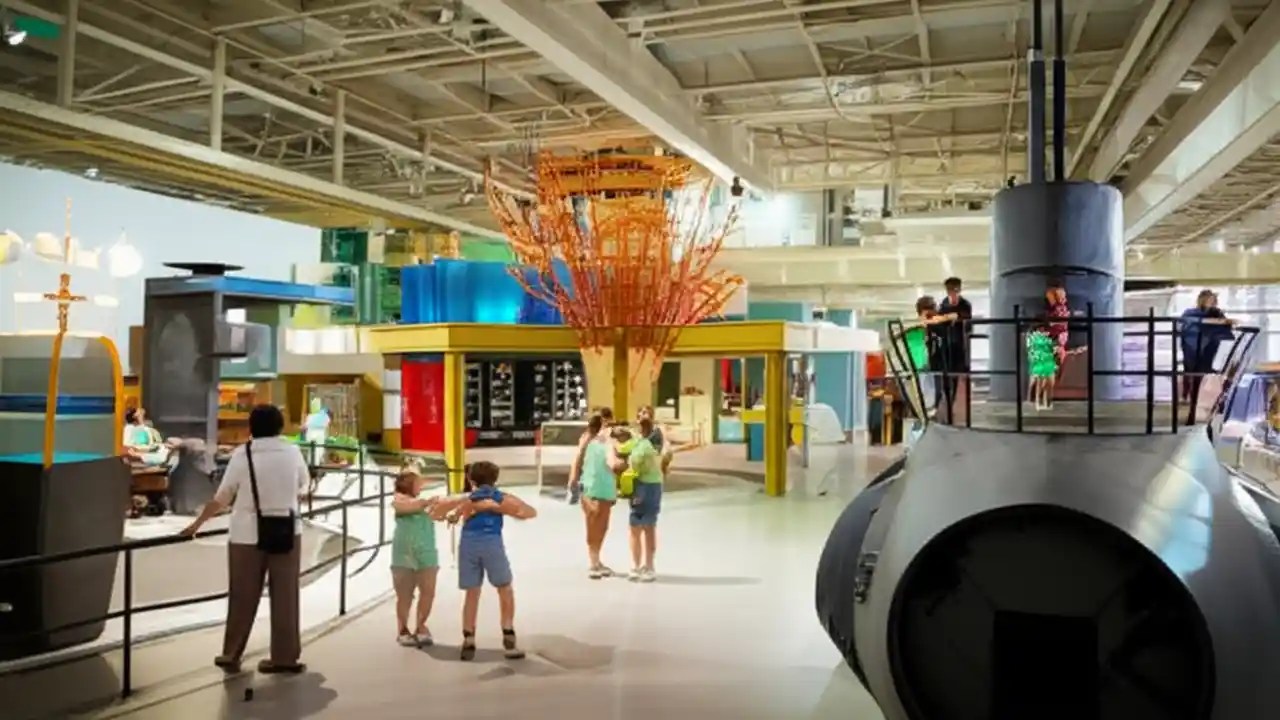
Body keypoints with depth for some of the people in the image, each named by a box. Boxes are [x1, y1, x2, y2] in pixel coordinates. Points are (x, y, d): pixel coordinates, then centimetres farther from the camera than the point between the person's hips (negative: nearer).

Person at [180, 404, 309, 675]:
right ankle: (285, 657, 13)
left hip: (248, 534, -1)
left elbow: (221, 498, -4)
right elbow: (303, 485, 15)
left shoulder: (242, 454, -6)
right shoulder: (292, 451, -1)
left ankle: (231, 655, 20)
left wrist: (197, 524, 9)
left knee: (243, 597, 10)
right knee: (285, 596, 8)